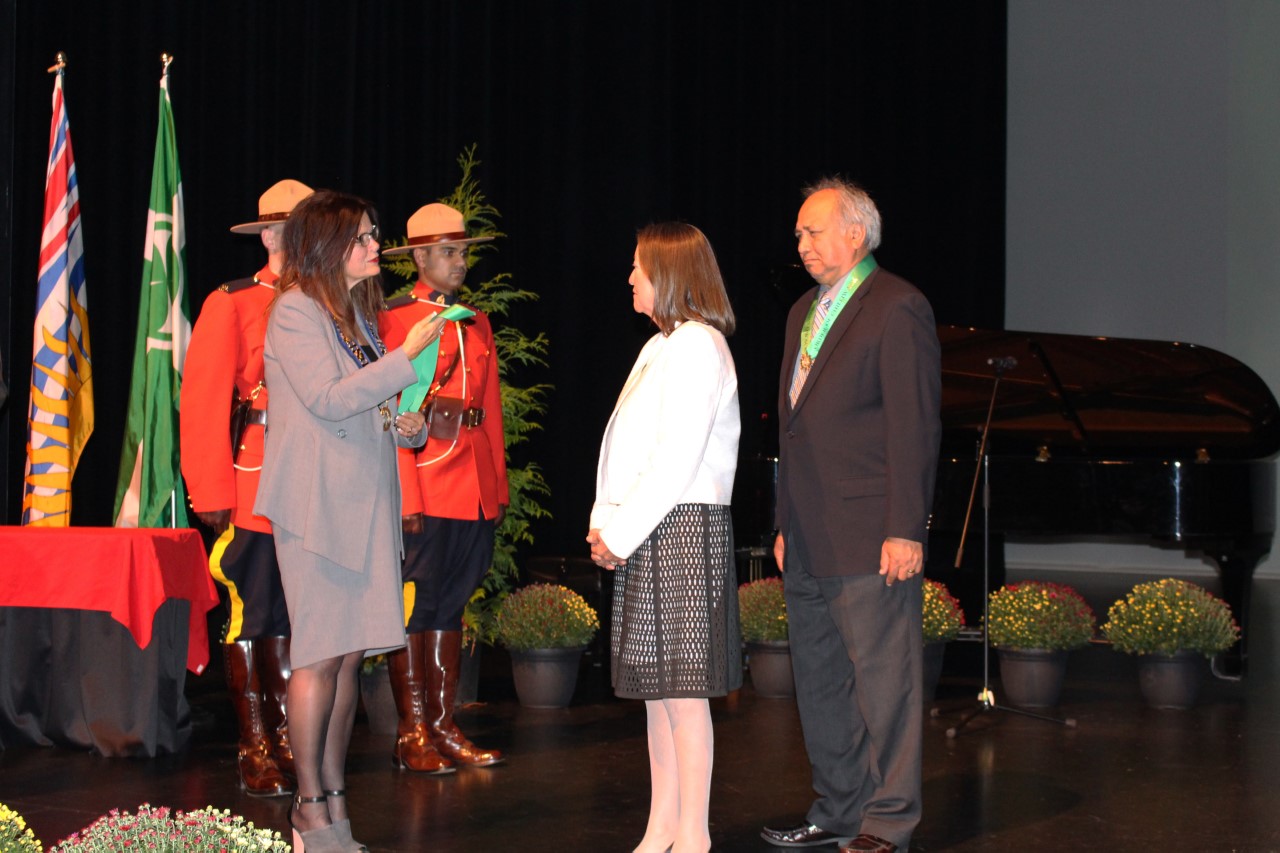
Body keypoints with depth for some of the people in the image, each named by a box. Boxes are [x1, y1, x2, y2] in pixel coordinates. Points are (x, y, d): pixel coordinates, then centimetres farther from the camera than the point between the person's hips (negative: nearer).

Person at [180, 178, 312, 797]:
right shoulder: (231, 304, -1)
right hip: (255, 489, -4)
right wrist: (213, 492, -12)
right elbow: (204, 403, -6)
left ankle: (288, 739, 19)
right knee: (252, 617, 2)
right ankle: (255, 749, 11)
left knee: (293, 615, 10)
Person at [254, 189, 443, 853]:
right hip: (317, 505, -8)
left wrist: (409, 426, 7)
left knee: (350, 655, 7)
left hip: (365, 501, 8)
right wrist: (406, 356, -16)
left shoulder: (358, 311, 18)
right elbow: (329, 399, -17)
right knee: (320, 656, -6)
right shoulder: (296, 309, -7)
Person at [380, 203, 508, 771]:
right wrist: (405, 494, -16)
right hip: (423, 491, -6)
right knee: (414, 607, -1)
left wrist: (499, 485, 10)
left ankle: (443, 726, 16)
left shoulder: (477, 325, 17)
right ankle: (413, 735, 5)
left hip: (475, 493, 6)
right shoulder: (394, 319, -3)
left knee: (450, 607, 11)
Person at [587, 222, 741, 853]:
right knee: (654, 688, 11)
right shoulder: (662, 346, 18)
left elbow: (675, 460, -18)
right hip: (642, 536, 9)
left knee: (682, 689, -4)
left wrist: (622, 535, -15)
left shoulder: (697, 346, -11)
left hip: (682, 529, -9)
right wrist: (604, 522, 6)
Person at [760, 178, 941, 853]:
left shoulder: (897, 308, -8)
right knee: (820, 683, 15)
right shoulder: (804, 313, 18)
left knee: (884, 682, -2)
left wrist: (905, 531, -18)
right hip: (809, 543, 9)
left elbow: (914, 426, -13)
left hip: (869, 542, -9)